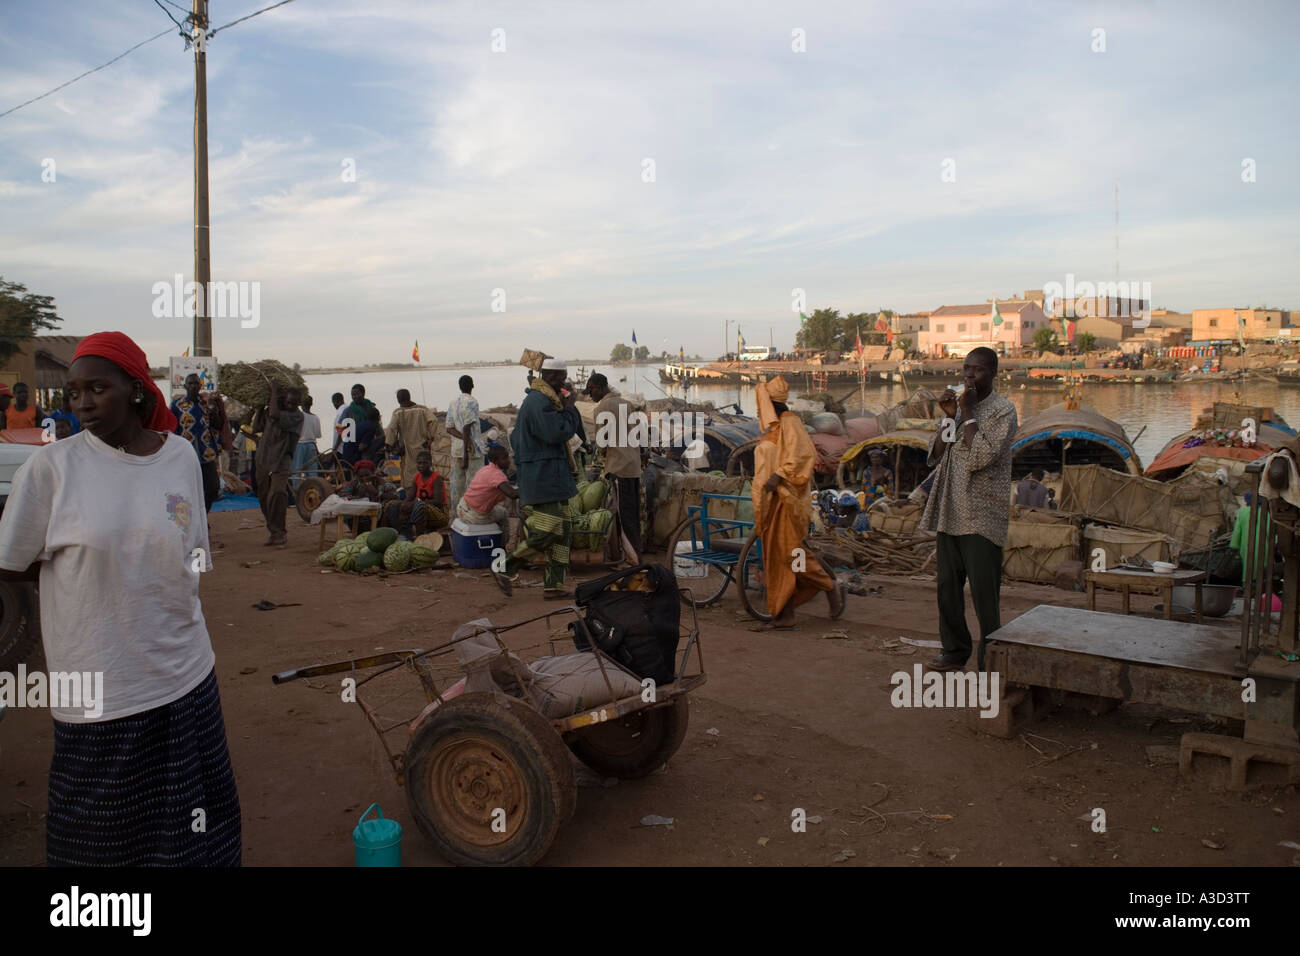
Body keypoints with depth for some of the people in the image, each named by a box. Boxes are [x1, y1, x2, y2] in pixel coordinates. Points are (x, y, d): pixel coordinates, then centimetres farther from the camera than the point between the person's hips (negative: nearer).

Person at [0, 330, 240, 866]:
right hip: (99, 689, -2)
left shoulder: (181, 455, 1)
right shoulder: (50, 467, -9)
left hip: (185, 677, 3)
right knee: (103, 834, 11)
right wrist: (84, 562, 0)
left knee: (193, 820, 13)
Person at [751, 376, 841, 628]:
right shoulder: (771, 427, 19)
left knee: (790, 552, -11)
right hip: (770, 500, 9)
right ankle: (784, 615, 8)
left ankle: (830, 587, 10)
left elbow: (801, 454, -19)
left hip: (787, 498, -9)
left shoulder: (789, 422, -8)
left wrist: (779, 475, -27)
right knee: (775, 555, 5)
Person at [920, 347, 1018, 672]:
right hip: (950, 513, 7)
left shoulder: (1003, 411, -7)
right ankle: (955, 651, 26)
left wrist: (967, 414, -15)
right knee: (947, 587, 12)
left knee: (984, 593, -3)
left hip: (982, 517, -7)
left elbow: (980, 457, -20)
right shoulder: (958, 407, 14)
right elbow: (935, 456, 7)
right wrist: (949, 417, -3)